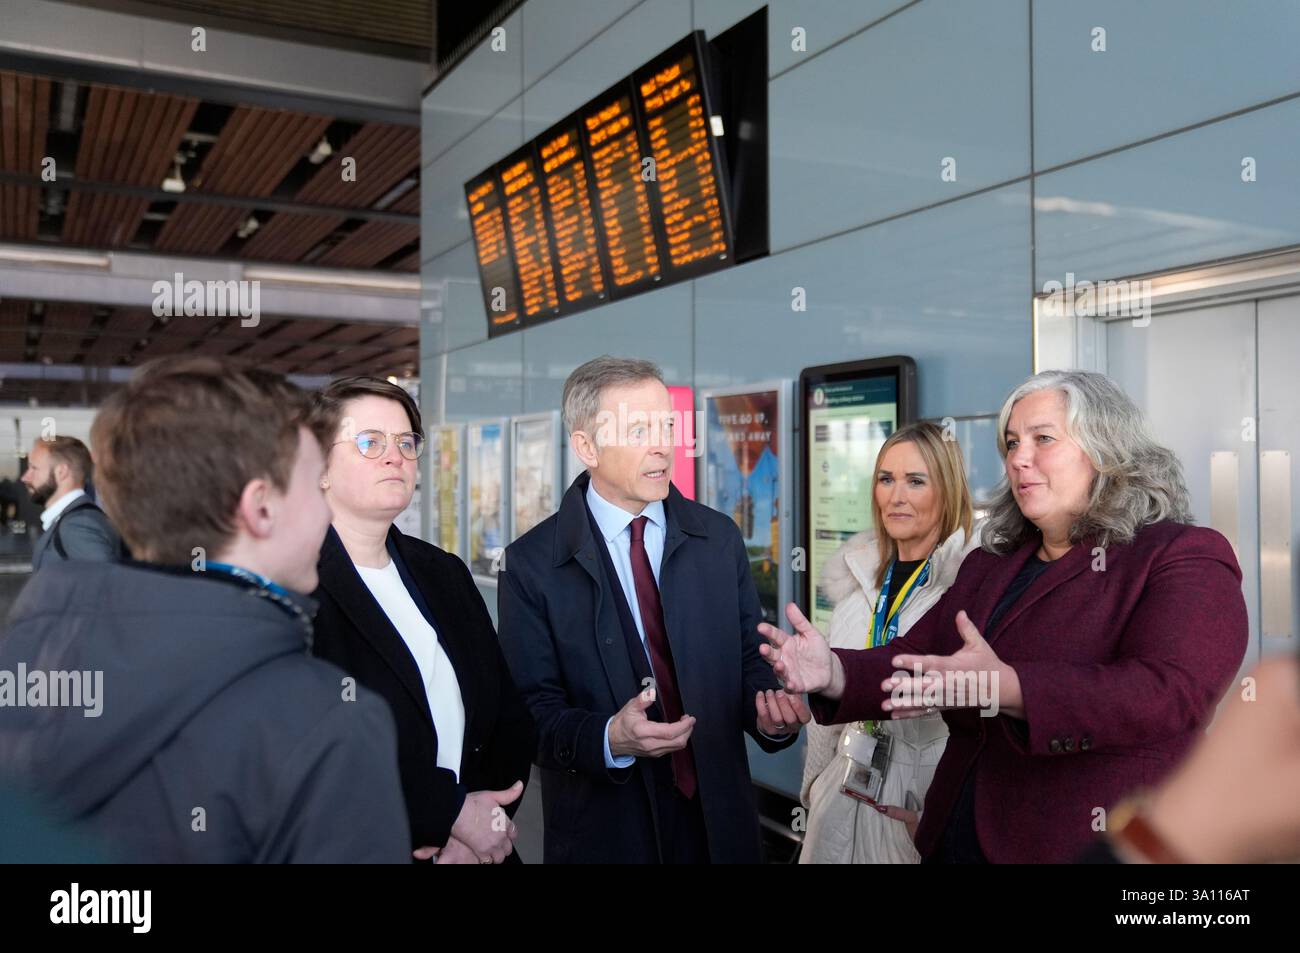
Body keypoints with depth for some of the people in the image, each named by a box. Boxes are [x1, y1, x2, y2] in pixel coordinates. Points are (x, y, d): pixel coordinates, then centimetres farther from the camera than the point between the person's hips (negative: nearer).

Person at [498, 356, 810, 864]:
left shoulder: (720, 539, -1)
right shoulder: (532, 565, -10)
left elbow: (747, 662, 4)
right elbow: (532, 711, -10)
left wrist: (771, 714, -17)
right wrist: (611, 738, -28)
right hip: (603, 829, -3)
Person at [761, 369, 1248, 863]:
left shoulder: (1184, 559, -9)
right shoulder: (988, 565, 11)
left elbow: (1166, 693, -24)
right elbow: (913, 661, 7)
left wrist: (1003, 686, -35)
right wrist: (834, 672, -13)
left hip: (1100, 848, -6)